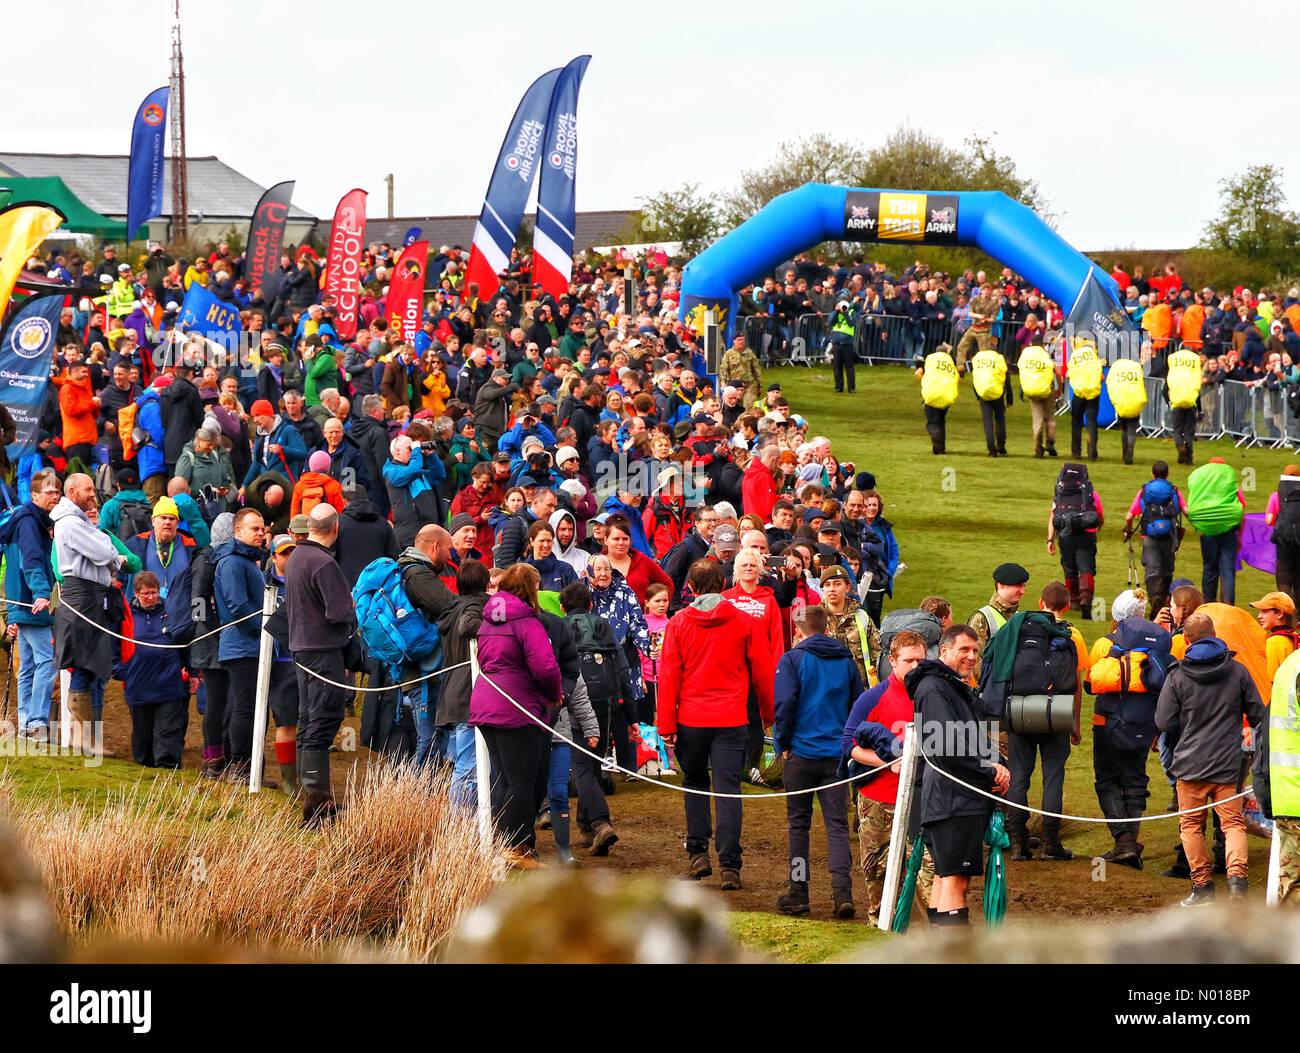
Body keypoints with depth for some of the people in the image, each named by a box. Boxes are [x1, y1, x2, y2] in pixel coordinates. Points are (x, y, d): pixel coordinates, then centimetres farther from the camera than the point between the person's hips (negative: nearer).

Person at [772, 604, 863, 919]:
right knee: (837, 824, 1)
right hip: (837, 754, 3)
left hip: (801, 752, -3)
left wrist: (783, 743, -2)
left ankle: (798, 893, 10)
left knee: (798, 823, 8)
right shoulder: (846, 660, 8)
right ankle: (842, 890, -14)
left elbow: (783, 704, -14)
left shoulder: (792, 659, -5)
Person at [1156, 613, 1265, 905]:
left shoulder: (1177, 676, -6)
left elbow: (1164, 722, -3)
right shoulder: (1237, 671, 0)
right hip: (1229, 763, 1)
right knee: (1233, 822, 5)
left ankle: (1202, 885, 8)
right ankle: (1236, 875, -16)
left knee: (1191, 825, 11)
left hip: (1191, 761, -1)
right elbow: (1258, 715, 6)